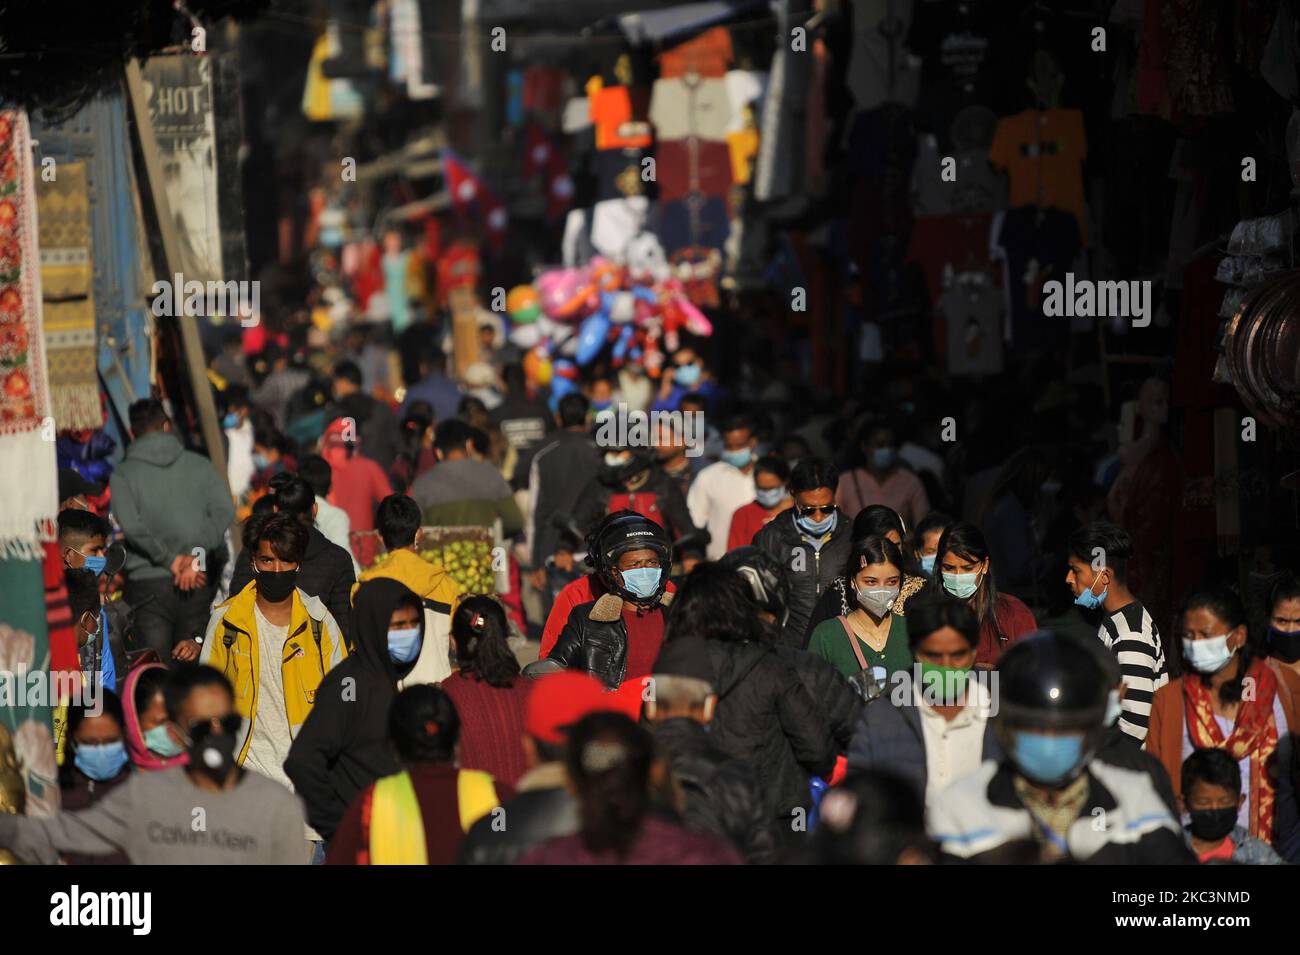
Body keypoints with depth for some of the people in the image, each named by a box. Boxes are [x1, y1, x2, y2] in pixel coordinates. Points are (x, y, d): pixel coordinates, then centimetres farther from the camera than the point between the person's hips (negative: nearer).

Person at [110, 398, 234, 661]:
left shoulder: (123, 474, 4)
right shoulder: (200, 465, 10)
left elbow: (130, 525, -12)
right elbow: (223, 511, -4)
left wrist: (170, 559, -10)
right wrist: (197, 555, -10)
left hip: (148, 584, -2)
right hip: (200, 583, 2)